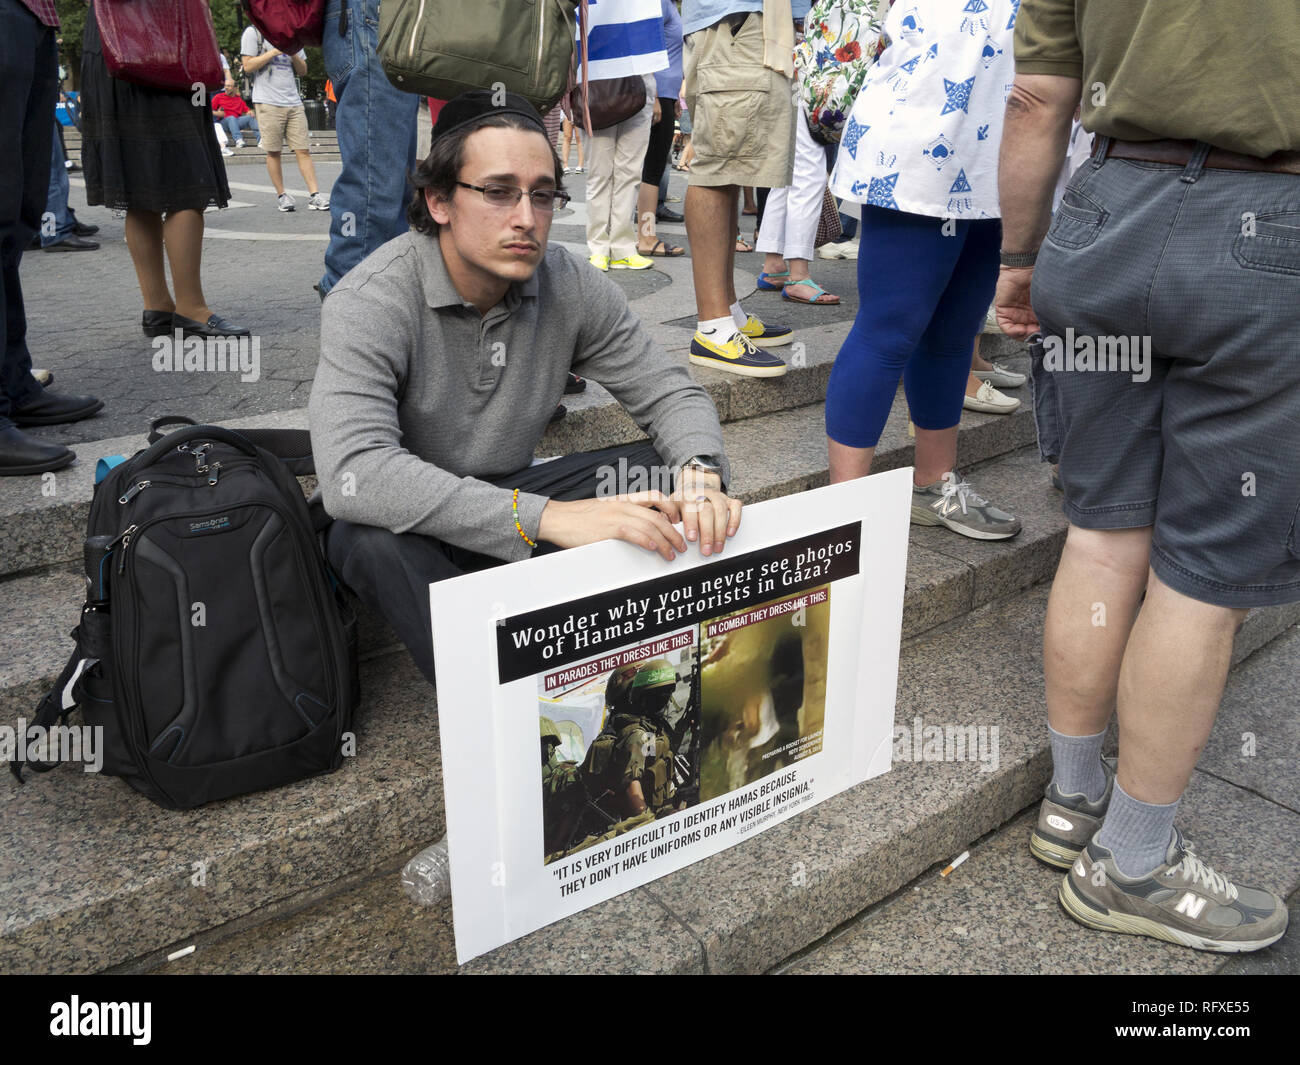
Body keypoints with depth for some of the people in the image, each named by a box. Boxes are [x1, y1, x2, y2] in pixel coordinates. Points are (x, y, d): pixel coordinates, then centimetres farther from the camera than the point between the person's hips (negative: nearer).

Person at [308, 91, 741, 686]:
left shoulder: (573, 290, -9)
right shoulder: (370, 302, -24)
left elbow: (671, 393, -3)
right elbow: (352, 473, -38)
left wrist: (700, 474, -29)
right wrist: (547, 518, -46)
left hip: (511, 498, 4)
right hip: (414, 523, -4)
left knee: (661, 473, -14)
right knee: (372, 540, -38)